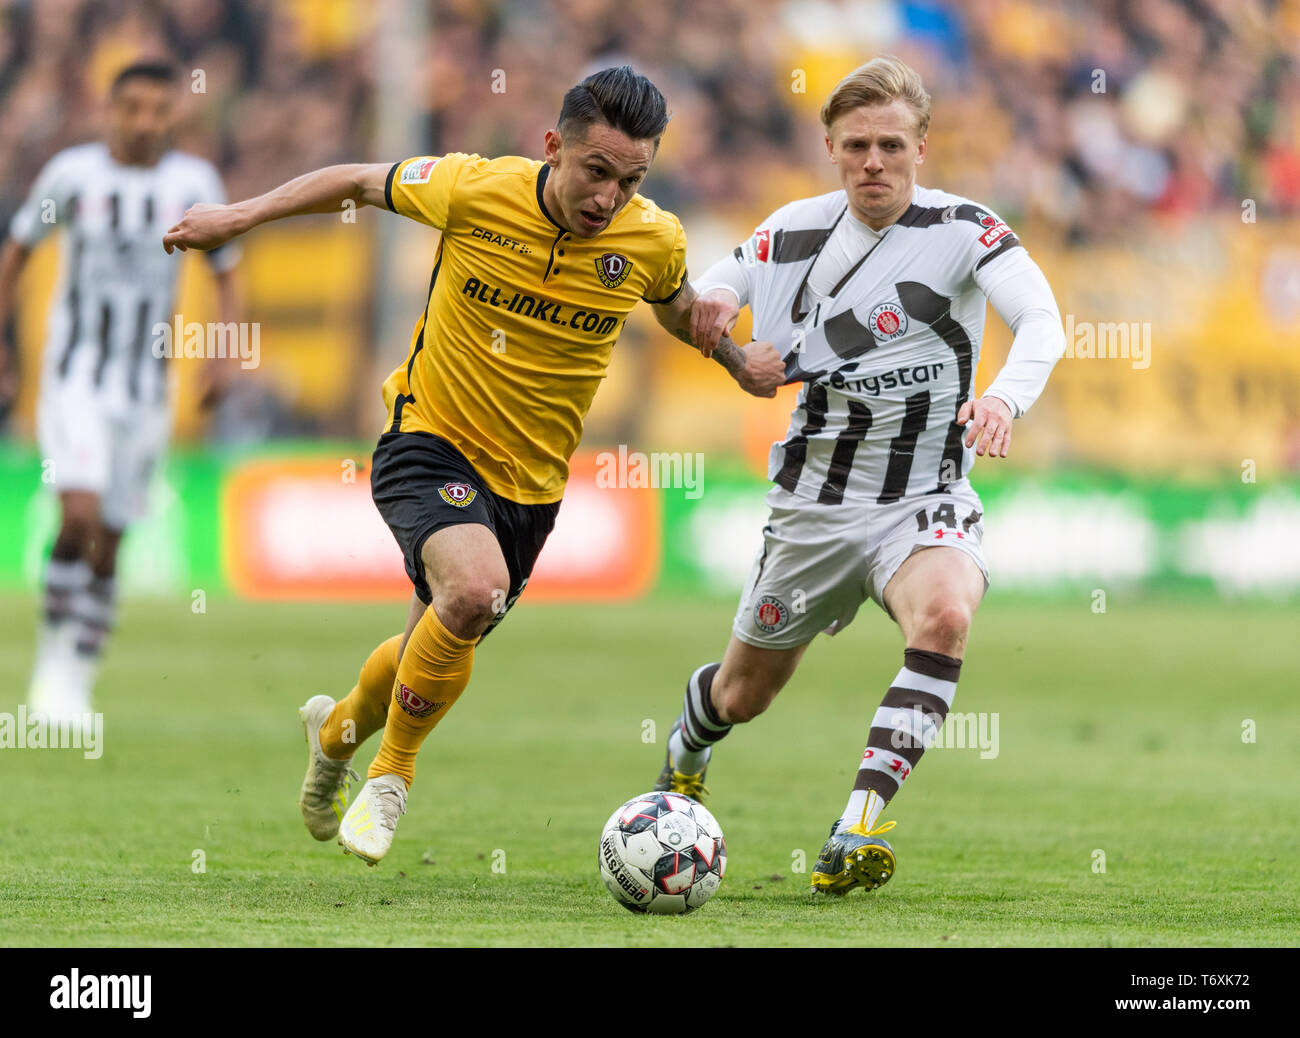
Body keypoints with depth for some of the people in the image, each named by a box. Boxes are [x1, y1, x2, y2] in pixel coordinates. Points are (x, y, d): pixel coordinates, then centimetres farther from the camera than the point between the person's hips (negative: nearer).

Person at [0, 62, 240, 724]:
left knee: (106, 546, 5)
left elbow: (226, 273, 8)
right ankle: (55, 656, -1)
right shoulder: (72, 174, -8)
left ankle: (76, 687, 17)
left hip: (145, 389, 2)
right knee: (81, 516, -20)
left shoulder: (193, 184, -4)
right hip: (74, 377, -2)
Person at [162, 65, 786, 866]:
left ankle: (341, 727, 51)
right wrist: (241, 216, 3)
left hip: (530, 478, 4)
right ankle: (393, 771, -8)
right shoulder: (475, 190, -18)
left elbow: (676, 304, 14)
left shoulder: (653, 239, -11)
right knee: (474, 588, -31)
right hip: (431, 440, -4)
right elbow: (363, 182, 0)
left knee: (436, 654, 16)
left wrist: (738, 359, 5)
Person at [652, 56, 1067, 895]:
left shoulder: (961, 228, -13)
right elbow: (720, 285, 16)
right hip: (813, 500, 4)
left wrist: (1006, 397, -49)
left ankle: (854, 839, -36)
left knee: (945, 613, -37)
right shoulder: (798, 231, -1)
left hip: (922, 500, -4)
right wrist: (707, 304, -11)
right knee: (743, 694, 17)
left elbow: (1042, 321, -27)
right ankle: (684, 760, 56)